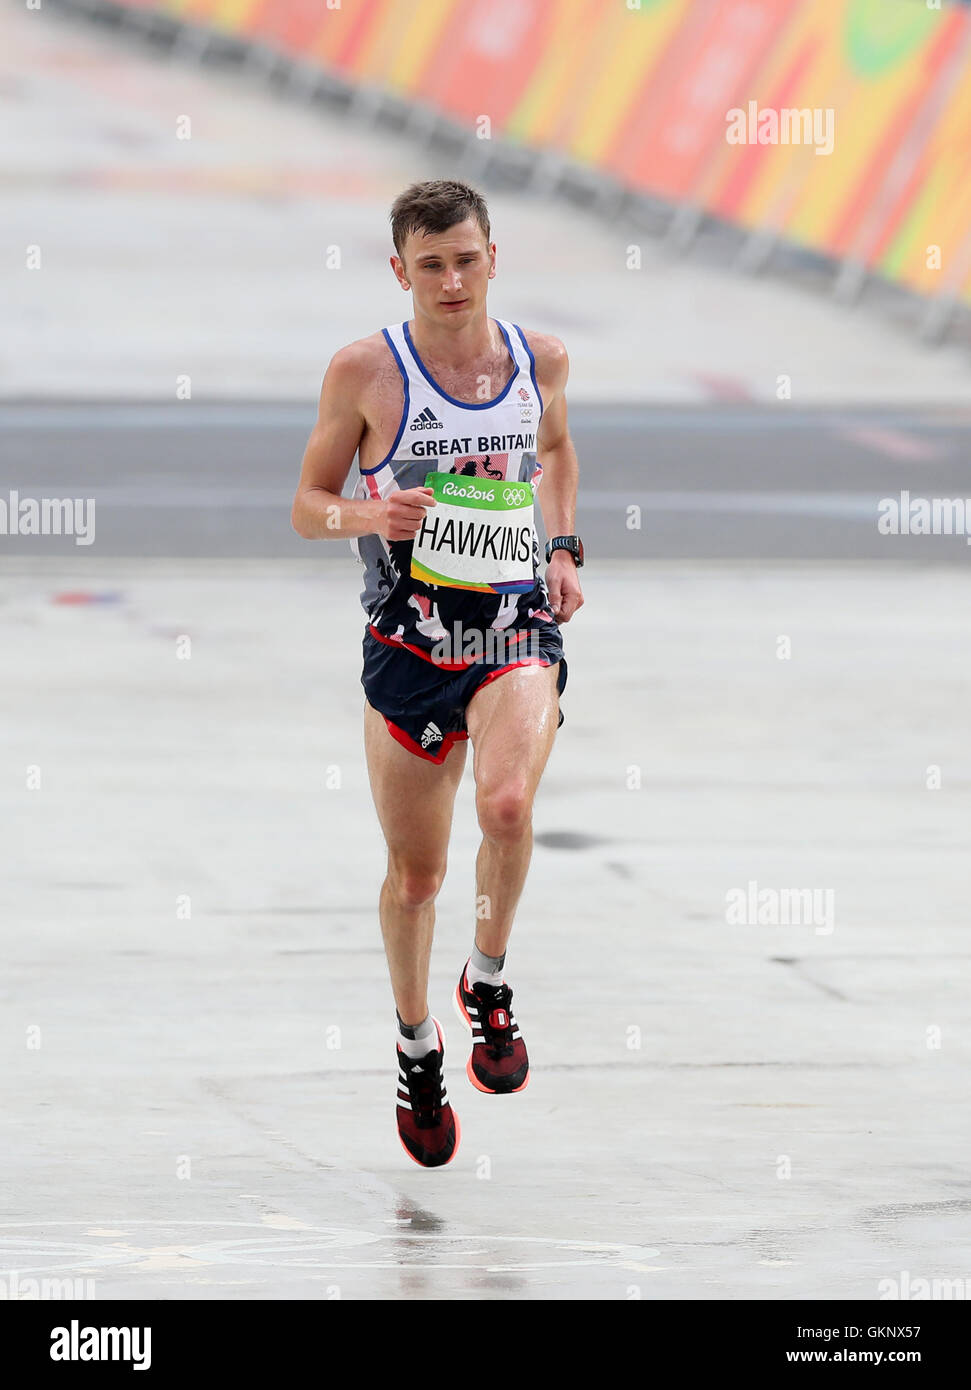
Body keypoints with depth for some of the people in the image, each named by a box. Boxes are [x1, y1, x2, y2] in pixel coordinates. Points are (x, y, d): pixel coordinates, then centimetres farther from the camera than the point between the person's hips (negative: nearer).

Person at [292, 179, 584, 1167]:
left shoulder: (540, 359, 1)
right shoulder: (364, 371, -7)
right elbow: (307, 506, 1)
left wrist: (564, 547, 9)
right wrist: (366, 514, -20)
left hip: (517, 630, 0)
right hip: (409, 640, 0)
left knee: (507, 802, -28)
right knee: (415, 871, 8)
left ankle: (487, 982, -2)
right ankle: (416, 1045, 34)